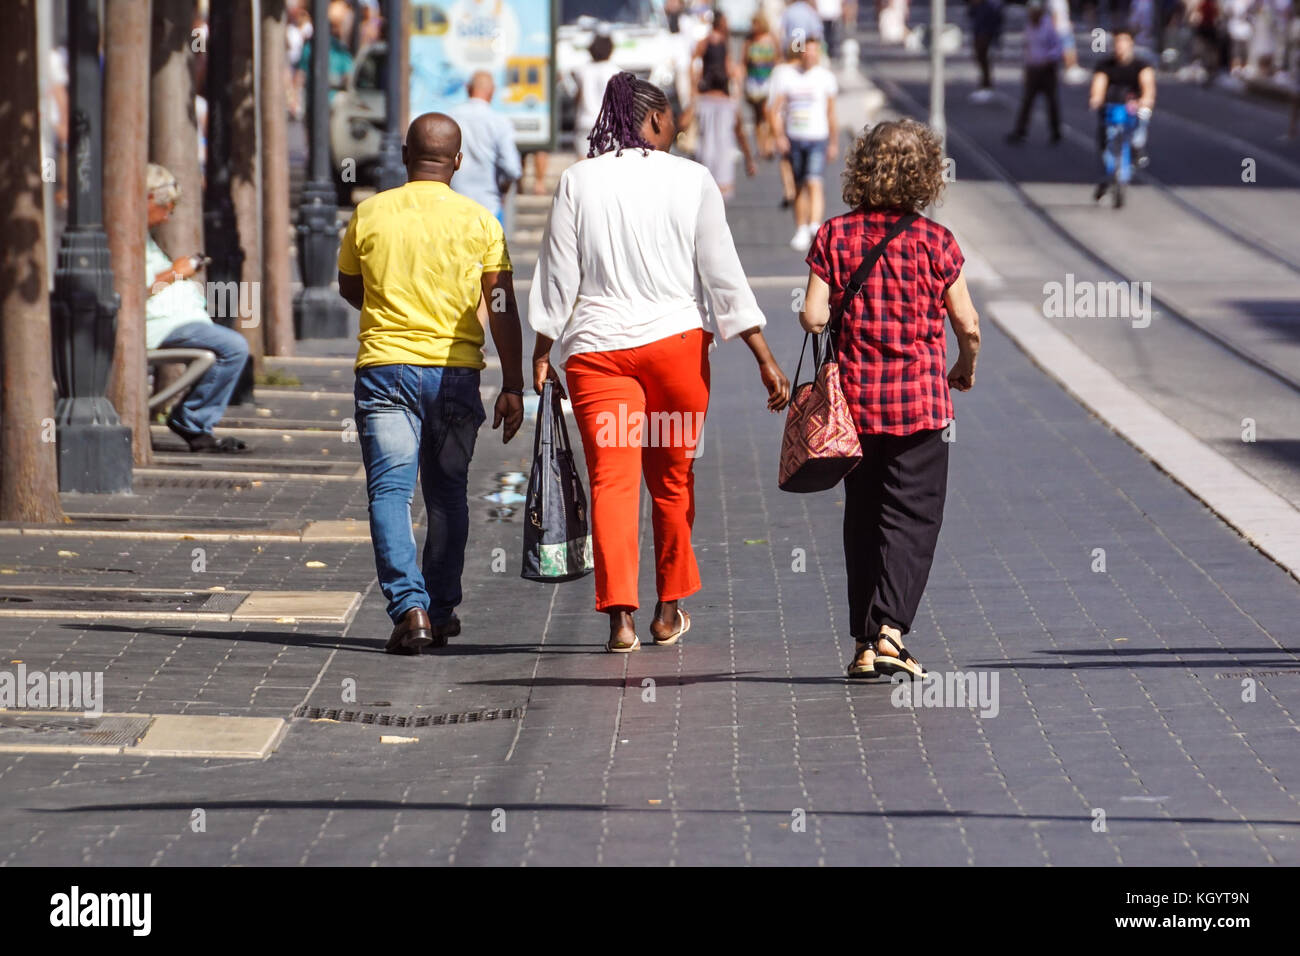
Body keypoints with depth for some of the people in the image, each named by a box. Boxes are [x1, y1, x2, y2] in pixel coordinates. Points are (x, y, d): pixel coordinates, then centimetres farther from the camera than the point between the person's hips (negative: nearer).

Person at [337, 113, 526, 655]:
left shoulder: (369, 215, 2)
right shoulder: (478, 222, 1)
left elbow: (348, 288, 17)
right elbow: (502, 310, -1)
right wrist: (513, 386, 2)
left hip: (383, 366, -1)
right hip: (454, 371, 1)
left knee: (390, 491, -3)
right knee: (447, 494, 14)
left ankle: (409, 607, -18)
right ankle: (441, 610, 20)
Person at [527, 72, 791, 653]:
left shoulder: (579, 181, 1)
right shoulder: (691, 180, 0)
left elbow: (558, 275, 2)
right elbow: (723, 274, -2)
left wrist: (543, 350, 12)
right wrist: (765, 359, 0)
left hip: (598, 346, 0)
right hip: (677, 342, 0)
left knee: (611, 480, -1)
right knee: (673, 481, 15)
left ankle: (620, 616, -14)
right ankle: (669, 611, 24)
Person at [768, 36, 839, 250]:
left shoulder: (825, 77, 4)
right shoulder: (785, 75, 2)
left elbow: (831, 113, 12)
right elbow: (776, 110, 1)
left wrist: (833, 143, 14)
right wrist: (779, 136, -13)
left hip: (817, 138, -2)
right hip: (794, 138, 2)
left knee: (814, 182, -19)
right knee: (799, 186, 10)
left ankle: (815, 225, -29)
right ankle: (801, 231, 20)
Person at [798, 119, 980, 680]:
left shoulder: (834, 236, -3)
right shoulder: (934, 241, -7)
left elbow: (813, 316, -9)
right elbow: (967, 323, -3)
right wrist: (967, 364, 18)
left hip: (854, 400, 2)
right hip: (919, 400, -2)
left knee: (862, 518, 12)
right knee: (912, 517, 1)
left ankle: (864, 643, 13)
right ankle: (890, 629, -16)